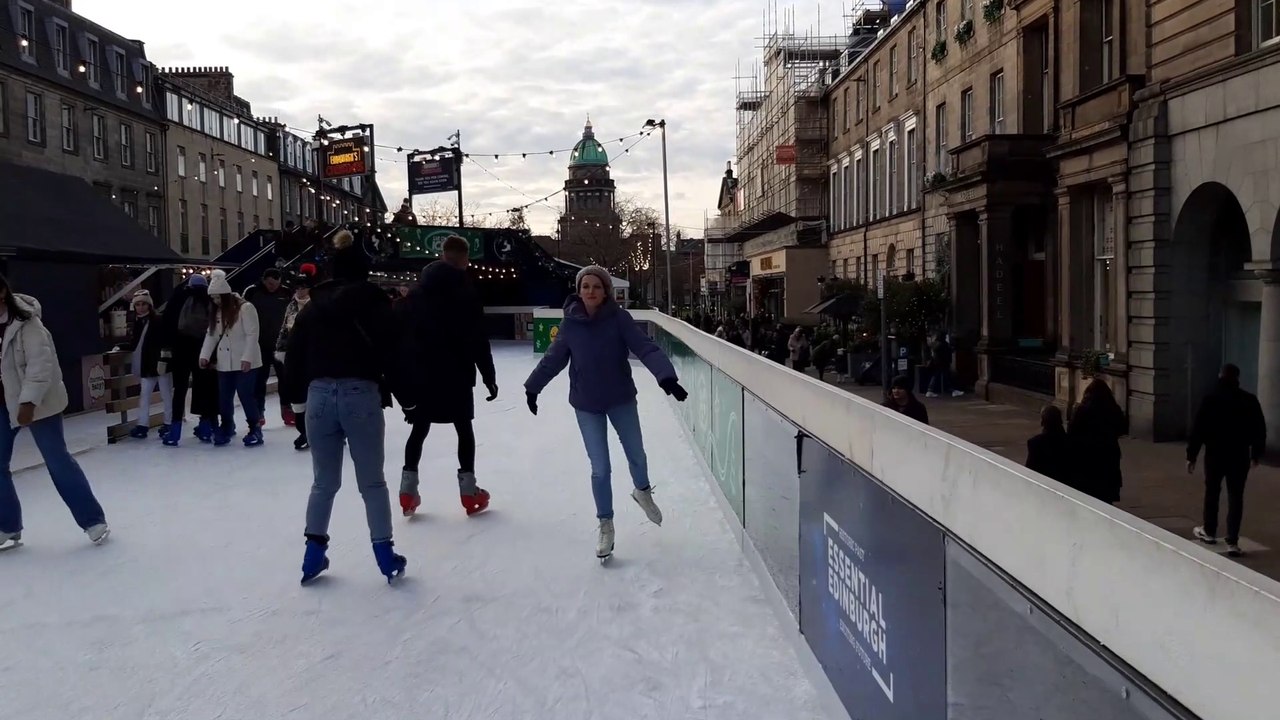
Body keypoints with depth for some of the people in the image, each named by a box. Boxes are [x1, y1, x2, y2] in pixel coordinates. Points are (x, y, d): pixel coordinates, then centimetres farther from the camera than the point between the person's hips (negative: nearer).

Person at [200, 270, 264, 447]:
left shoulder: (245, 308, -13)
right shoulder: (217, 312, 10)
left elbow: (252, 334, -17)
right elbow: (211, 335, 12)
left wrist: (247, 357, -21)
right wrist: (205, 354, 1)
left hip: (244, 362, -7)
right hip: (224, 362, 7)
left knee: (246, 395, -4)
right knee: (224, 396, 10)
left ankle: (255, 429, 9)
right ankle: (226, 427, 26)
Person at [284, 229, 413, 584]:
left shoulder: (313, 306, 10)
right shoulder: (375, 303, -1)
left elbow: (294, 355, 12)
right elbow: (393, 355, -4)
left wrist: (298, 398, 21)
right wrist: (407, 399, 3)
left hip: (320, 396, 3)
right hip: (361, 396, -3)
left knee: (323, 481, 14)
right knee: (373, 482, 6)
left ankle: (313, 554, 16)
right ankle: (386, 556, 9)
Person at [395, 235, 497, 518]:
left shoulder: (415, 294, 8)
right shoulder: (466, 294, -7)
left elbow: (398, 334, 6)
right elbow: (479, 341, -10)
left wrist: (402, 373, 12)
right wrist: (489, 377, -4)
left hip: (419, 375, 4)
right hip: (455, 374, -4)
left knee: (419, 430, 13)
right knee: (464, 428, 8)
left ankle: (408, 490, 8)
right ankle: (468, 492, 8)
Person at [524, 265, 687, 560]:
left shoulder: (619, 318, -15)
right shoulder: (571, 322, -11)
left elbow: (646, 348, -24)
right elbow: (554, 358, 2)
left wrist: (666, 376, -39)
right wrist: (533, 387, 10)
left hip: (621, 399, 0)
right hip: (587, 405, 0)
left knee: (637, 455, 16)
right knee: (600, 469, 3)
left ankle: (643, 492, 50)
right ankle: (605, 525, 25)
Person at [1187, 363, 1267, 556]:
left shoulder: (1210, 399, -7)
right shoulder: (1249, 400, -1)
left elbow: (1198, 429, -8)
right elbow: (1260, 430, 5)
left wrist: (1191, 456, -4)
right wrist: (1256, 454, 17)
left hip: (1215, 454, -1)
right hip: (1240, 455, 1)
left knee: (1212, 493, 16)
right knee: (1236, 496, 2)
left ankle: (1209, 532, 30)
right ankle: (1232, 541, -2)